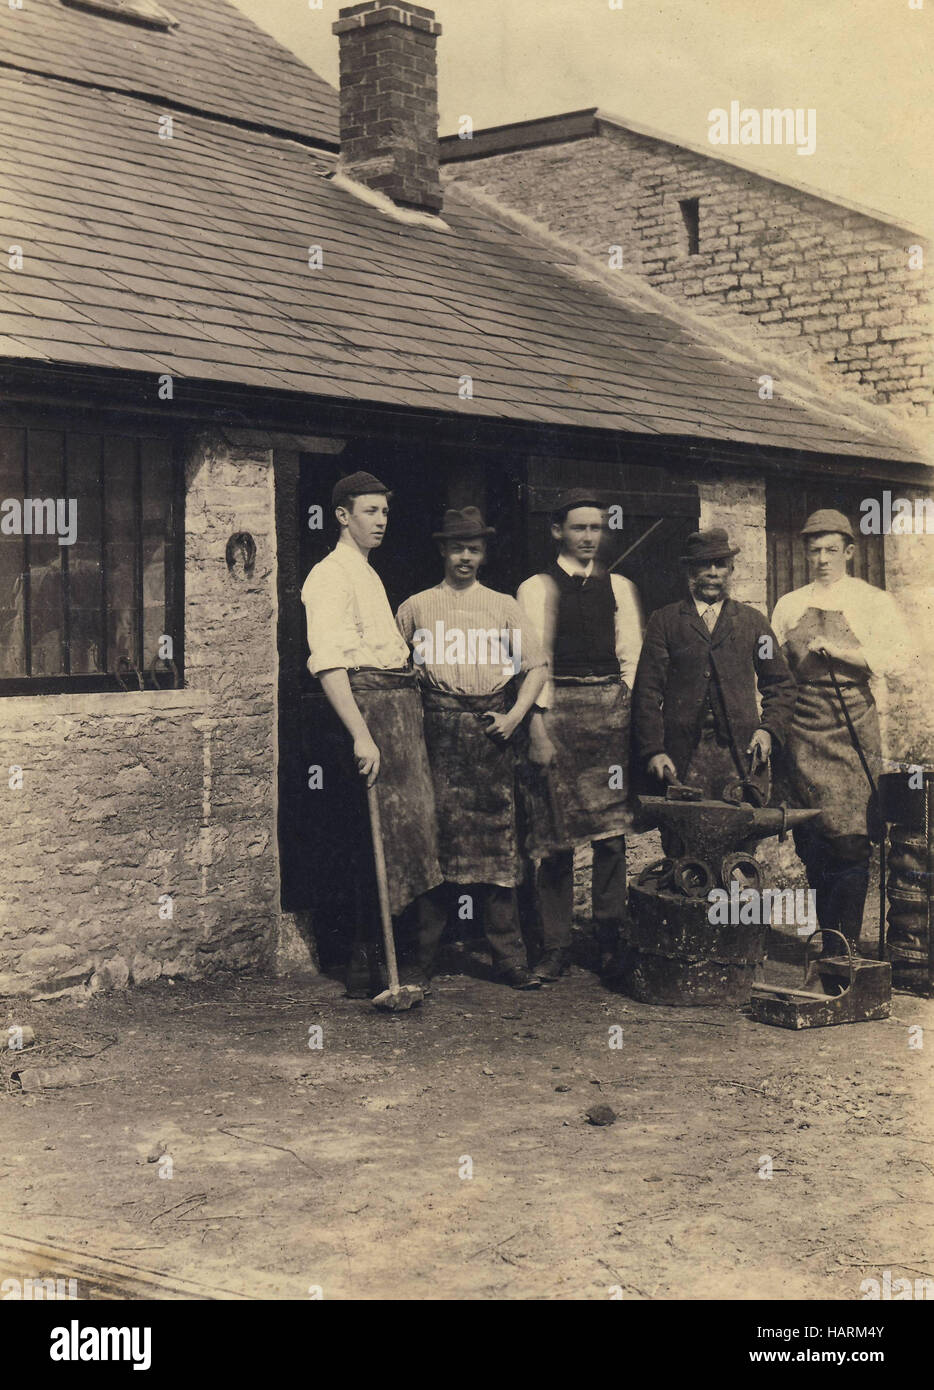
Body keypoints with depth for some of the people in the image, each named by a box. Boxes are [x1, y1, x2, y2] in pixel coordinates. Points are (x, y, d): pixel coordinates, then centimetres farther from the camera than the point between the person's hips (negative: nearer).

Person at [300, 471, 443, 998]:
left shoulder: (370, 575, 24)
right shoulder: (331, 576, -8)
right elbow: (328, 663, -19)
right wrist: (361, 735, -27)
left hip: (401, 701, 10)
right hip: (370, 702, -10)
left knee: (410, 824, 9)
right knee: (383, 831, -11)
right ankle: (365, 968, -5)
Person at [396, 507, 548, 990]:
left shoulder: (503, 606, 16)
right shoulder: (415, 608, 13)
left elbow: (535, 665, 14)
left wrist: (514, 715, 0)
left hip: (491, 728, 1)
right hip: (438, 727, -1)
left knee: (497, 837, -1)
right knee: (435, 833, -5)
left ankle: (509, 957, 1)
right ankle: (422, 954, 0)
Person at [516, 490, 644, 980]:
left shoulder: (619, 587, 15)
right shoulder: (536, 589, 7)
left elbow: (632, 657, 13)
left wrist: (628, 712, 1)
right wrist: (539, 723, -9)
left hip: (611, 710, 2)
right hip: (558, 707, -2)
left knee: (612, 832, 1)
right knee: (556, 836, -2)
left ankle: (610, 940, 8)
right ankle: (555, 947, 4)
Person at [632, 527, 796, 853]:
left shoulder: (752, 621, 18)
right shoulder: (664, 621, 11)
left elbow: (780, 683, 20)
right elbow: (646, 691, 5)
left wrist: (769, 729, 3)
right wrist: (653, 751, -5)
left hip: (742, 753, 2)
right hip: (684, 757, -1)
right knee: (682, 854, -7)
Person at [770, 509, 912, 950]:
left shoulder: (873, 602, 5)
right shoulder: (789, 606, 15)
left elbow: (896, 657, -9)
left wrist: (837, 650, -14)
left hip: (852, 727, -3)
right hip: (802, 727, 3)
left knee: (849, 839, -9)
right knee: (811, 843, 4)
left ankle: (844, 946, -6)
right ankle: (827, 939, 14)